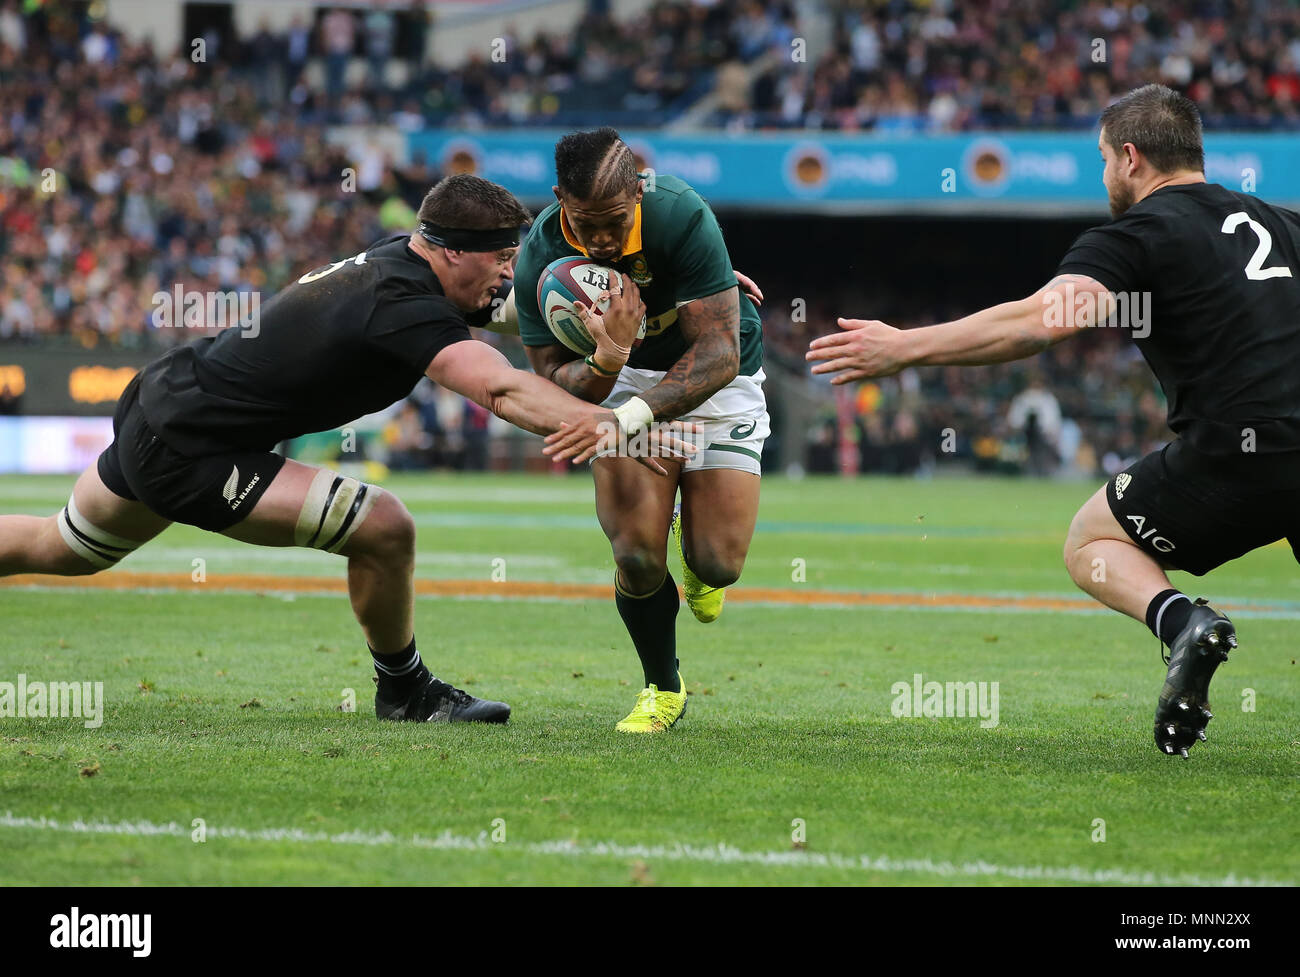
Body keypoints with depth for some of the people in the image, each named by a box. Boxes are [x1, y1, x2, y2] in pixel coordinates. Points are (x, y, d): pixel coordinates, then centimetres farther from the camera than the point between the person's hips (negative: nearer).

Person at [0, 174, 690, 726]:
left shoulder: (393, 256, 0)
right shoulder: (402, 305, -27)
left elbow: (497, 309, 17)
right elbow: (503, 391, -41)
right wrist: (613, 427, -48)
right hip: (189, 456, -10)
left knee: (63, 550, 31)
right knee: (382, 527, -14)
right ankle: (404, 690, 8)